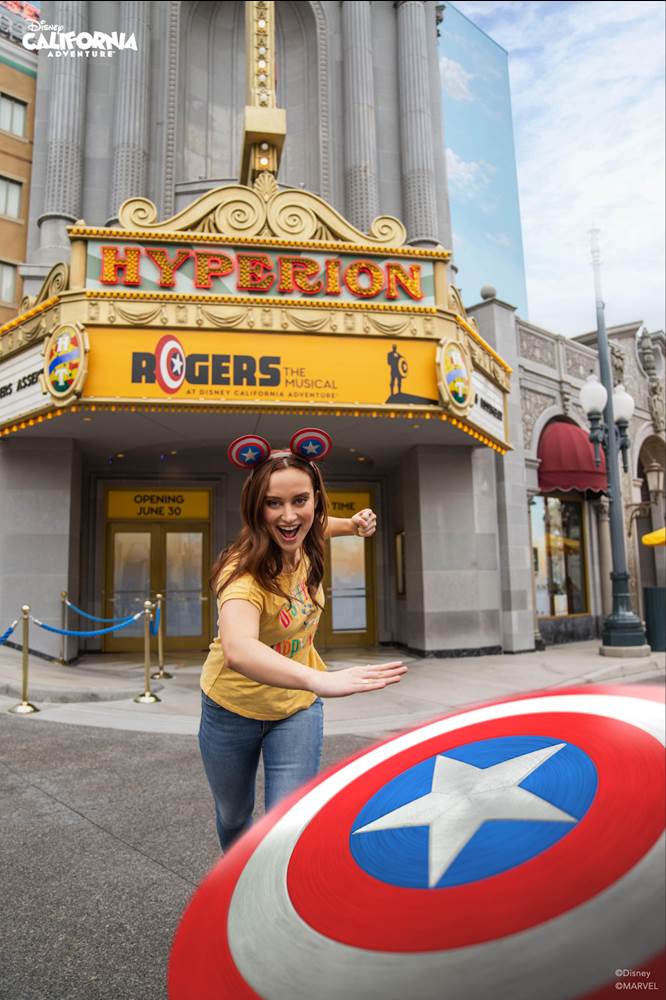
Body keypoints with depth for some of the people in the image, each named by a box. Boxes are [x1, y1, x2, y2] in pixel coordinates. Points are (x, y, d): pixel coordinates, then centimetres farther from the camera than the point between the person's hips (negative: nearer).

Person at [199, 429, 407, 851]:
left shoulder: (303, 542, -17)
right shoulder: (245, 571, -36)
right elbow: (237, 649, -58)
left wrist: (351, 524, -4)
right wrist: (320, 680, -73)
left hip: (297, 710, 3)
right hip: (233, 710, -3)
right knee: (234, 818, 23)